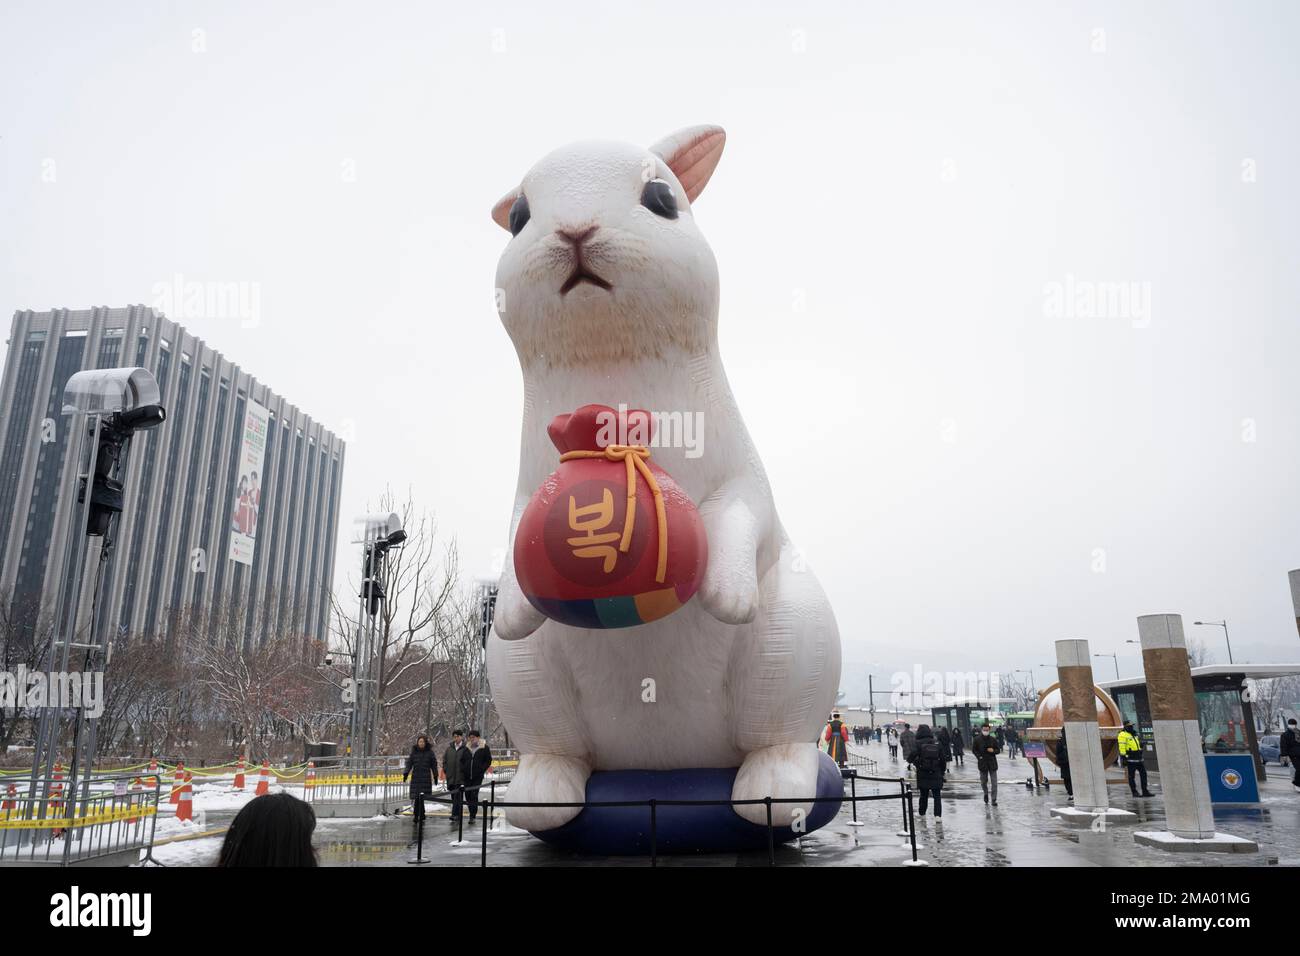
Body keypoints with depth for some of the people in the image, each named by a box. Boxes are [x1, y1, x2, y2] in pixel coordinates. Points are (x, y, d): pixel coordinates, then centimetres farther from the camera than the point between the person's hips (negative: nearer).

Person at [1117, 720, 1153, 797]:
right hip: (1130, 759, -8)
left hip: (1139, 758, 8)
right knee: (1131, 776, 0)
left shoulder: (1135, 734, 16)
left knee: (1143, 774, 6)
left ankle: (1145, 791, 11)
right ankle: (1134, 792, 5)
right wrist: (1123, 758, -20)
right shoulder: (1123, 735, -9)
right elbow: (1122, 747, -15)